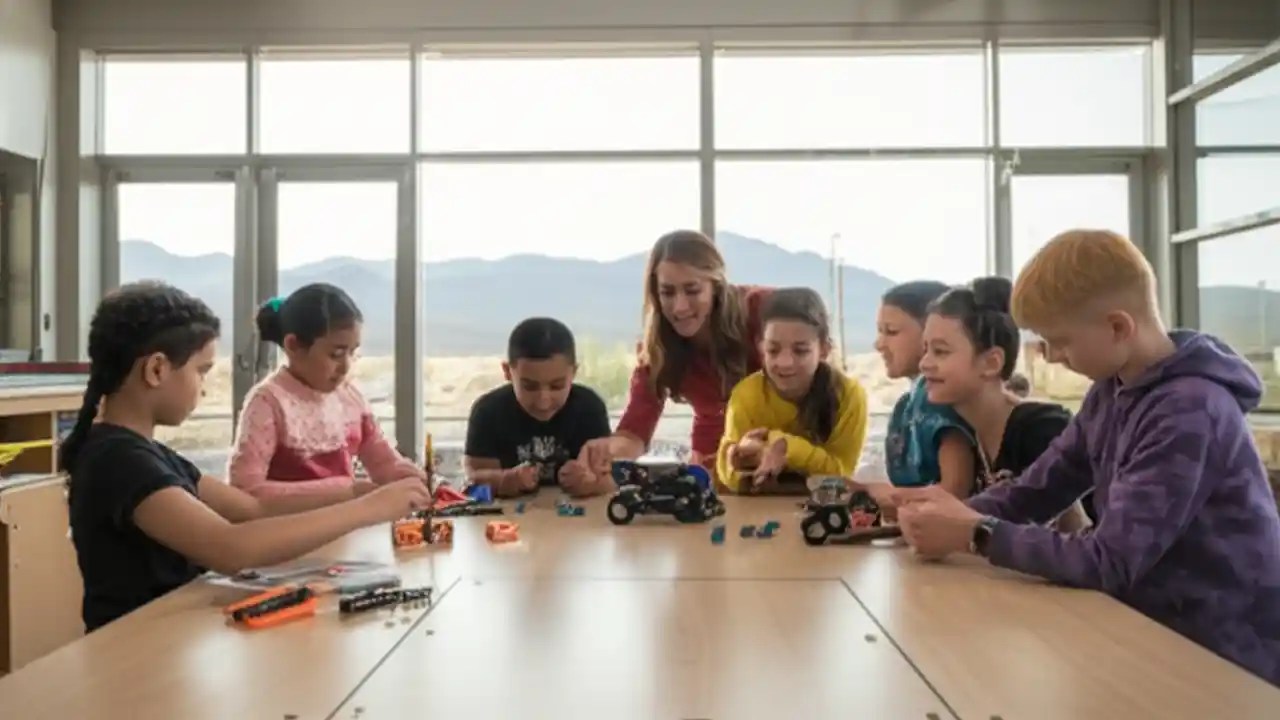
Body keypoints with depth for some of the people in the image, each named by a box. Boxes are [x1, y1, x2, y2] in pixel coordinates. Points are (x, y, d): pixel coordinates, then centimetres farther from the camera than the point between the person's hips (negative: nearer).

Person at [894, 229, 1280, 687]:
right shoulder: (1112, 390, 2)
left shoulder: (1190, 412, -24)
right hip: (1156, 626, 6)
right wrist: (957, 513, -16)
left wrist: (974, 534, -22)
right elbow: (1035, 491, 1)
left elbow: (1110, 563, -25)